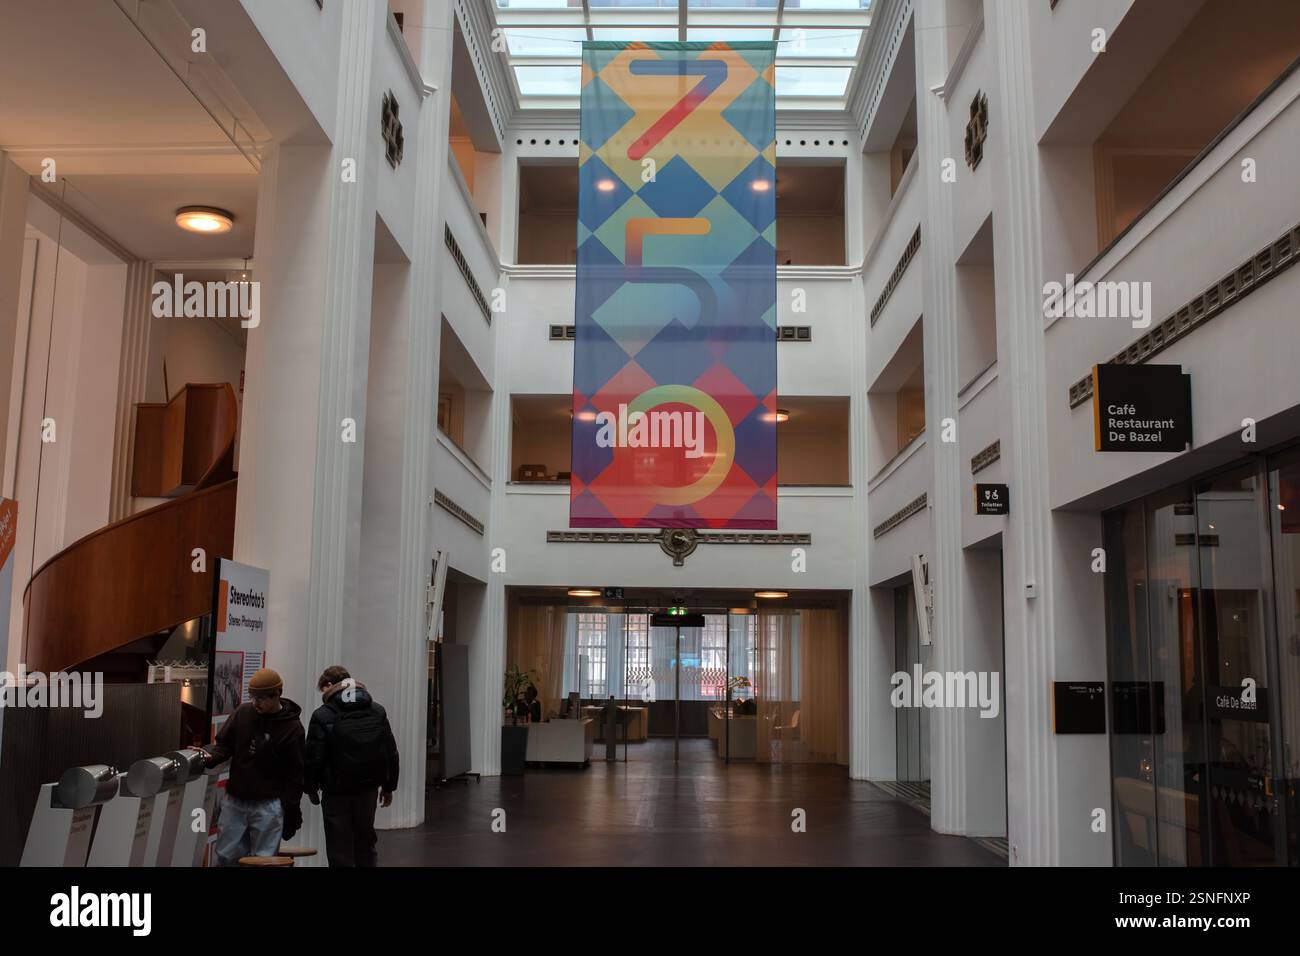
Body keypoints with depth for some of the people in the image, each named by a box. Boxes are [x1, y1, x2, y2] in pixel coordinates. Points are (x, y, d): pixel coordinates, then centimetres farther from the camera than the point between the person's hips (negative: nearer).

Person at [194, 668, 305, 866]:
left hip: (268, 806, -4)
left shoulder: (292, 727, -8)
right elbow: (224, 743, 11)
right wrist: (210, 756, -12)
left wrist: (291, 810, -8)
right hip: (234, 801, 4)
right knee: (226, 857, 8)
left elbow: (295, 773, -5)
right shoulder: (243, 713, 1)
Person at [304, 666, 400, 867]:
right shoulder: (377, 711, 6)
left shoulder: (322, 716, -9)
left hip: (336, 791, -4)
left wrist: (311, 788, 5)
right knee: (366, 843, 18)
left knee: (340, 850, 4)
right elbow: (391, 753, 7)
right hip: (369, 789, 4)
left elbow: (313, 757, -10)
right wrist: (388, 786, 15)